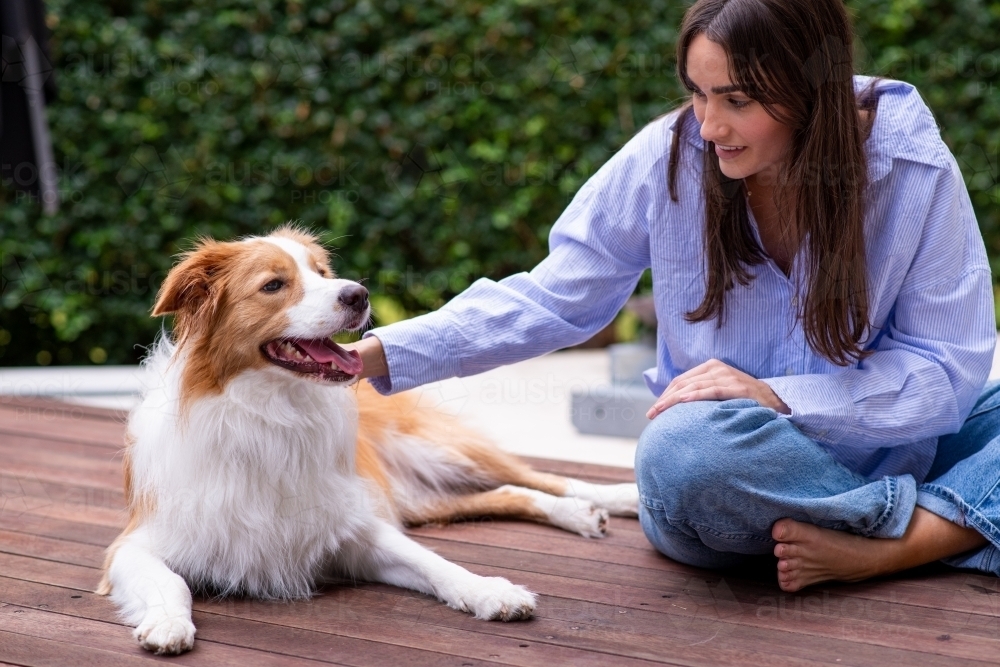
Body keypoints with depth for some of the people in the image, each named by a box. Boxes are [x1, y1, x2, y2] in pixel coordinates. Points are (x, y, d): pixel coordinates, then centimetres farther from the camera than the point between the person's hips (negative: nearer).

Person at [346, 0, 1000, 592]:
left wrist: (779, 396, -24)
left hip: (886, 449, 0)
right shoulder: (667, 158, -12)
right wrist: (377, 354, -12)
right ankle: (935, 517, -19)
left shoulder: (914, 170, -13)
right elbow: (554, 299, -3)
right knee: (683, 449, -36)